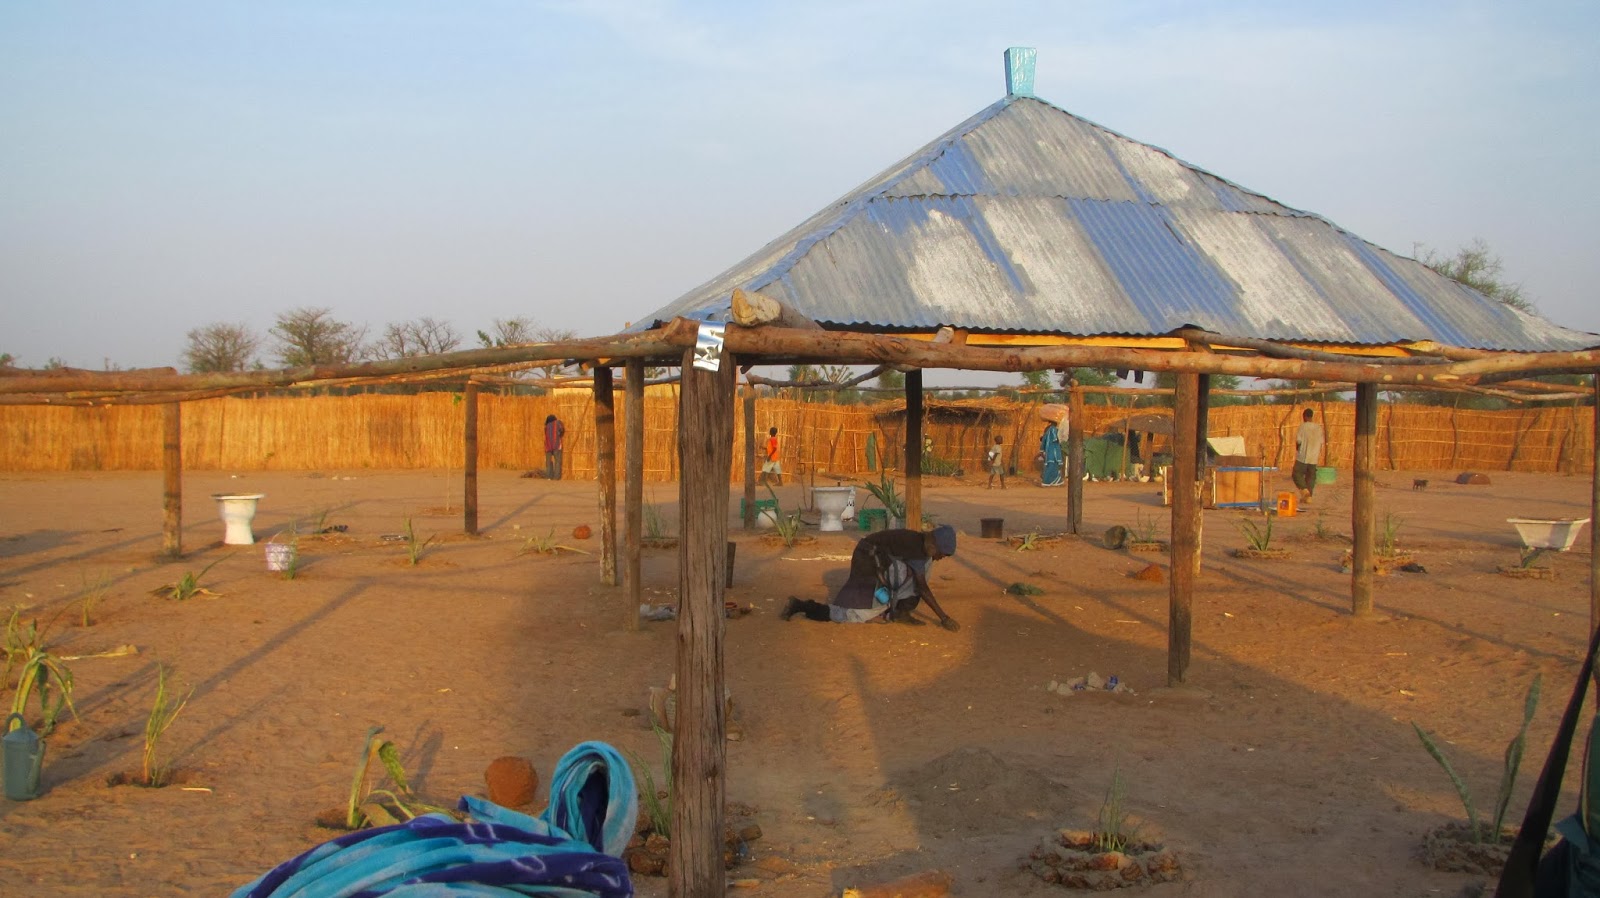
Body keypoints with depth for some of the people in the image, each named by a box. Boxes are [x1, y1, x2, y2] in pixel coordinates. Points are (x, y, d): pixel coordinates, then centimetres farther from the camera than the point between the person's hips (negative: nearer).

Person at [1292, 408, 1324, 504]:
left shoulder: (1303, 427, -9)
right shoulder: (1318, 428, 7)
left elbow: (1298, 441, -9)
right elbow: (1321, 443, 10)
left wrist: (1297, 449, 11)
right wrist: (1319, 457, 18)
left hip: (1303, 457, -5)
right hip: (1314, 457, 5)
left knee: (1297, 474, 5)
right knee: (1311, 476, 10)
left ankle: (1304, 489, -17)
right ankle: (1309, 497, 8)